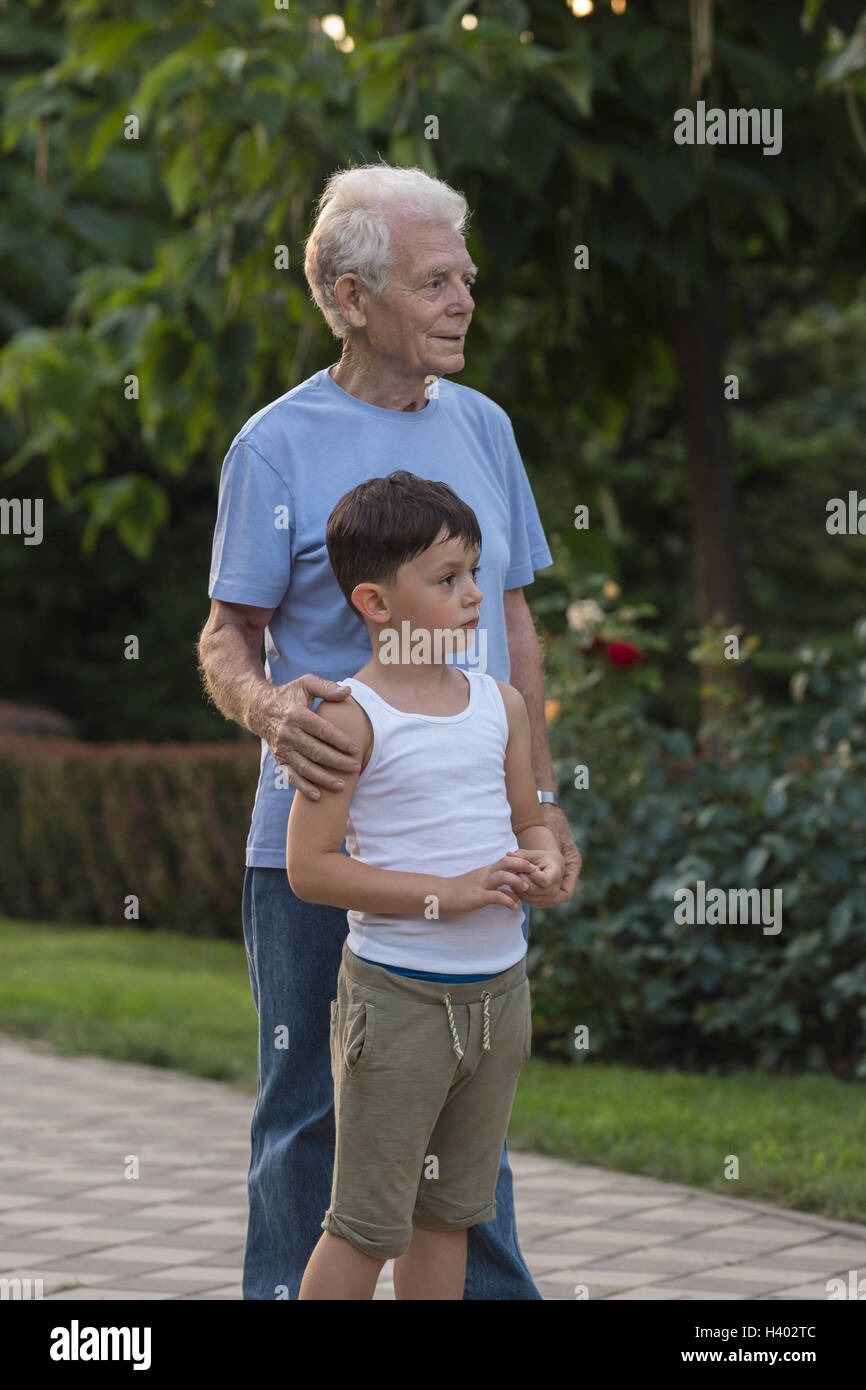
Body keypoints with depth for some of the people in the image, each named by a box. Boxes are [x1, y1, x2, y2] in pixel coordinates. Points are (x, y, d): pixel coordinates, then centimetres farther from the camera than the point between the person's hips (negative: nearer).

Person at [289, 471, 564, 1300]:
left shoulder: (500, 703, 6)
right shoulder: (353, 718, -13)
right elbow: (309, 867, -17)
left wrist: (544, 865, -7)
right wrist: (446, 894, -22)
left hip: (498, 989, 6)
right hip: (397, 993, -6)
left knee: (451, 1211, 15)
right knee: (369, 1222, -1)